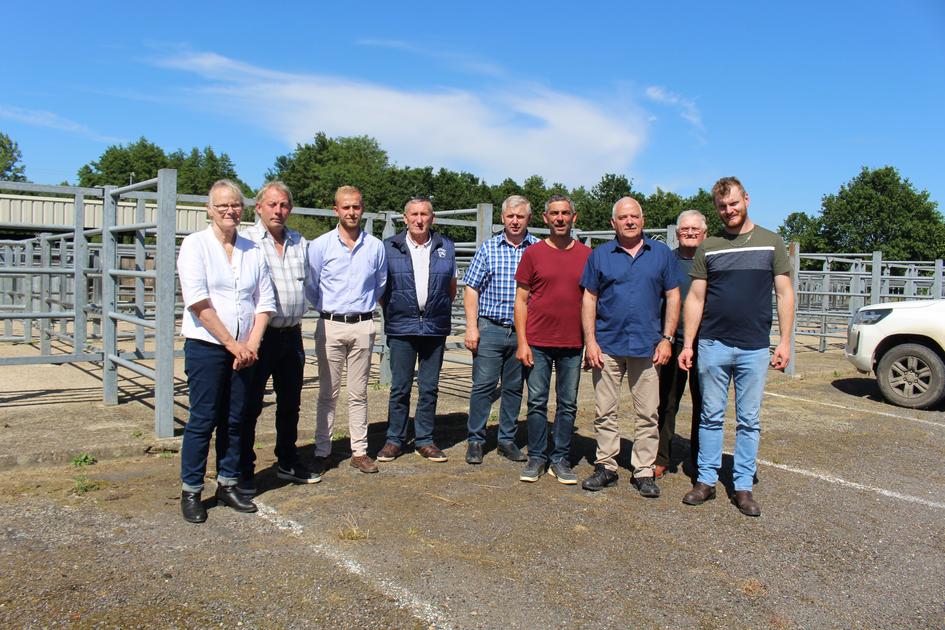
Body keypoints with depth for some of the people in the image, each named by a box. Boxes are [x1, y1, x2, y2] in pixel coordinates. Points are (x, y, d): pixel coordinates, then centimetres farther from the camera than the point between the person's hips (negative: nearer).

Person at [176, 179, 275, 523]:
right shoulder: (195, 244, -2)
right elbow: (198, 302, -11)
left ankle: (227, 485, 22)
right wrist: (231, 343, -12)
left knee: (234, 420, 10)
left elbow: (265, 302, 9)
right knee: (203, 420, -1)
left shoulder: (253, 250, 11)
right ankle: (190, 491, 12)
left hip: (244, 350, 4)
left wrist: (252, 344, -4)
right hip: (206, 347, -4)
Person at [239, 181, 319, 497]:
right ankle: (244, 471, 14)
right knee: (250, 406, 2)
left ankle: (287, 463, 30)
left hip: (292, 334, 6)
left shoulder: (300, 243, 12)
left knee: (290, 403, 15)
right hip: (259, 334, -6)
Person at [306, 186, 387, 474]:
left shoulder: (375, 246, 4)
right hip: (330, 325, -1)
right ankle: (322, 451, 12)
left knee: (358, 393, 7)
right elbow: (311, 287, 8)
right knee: (328, 393, 3)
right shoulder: (320, 245, -1)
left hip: (363, 325, 1)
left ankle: (359, 451, 14)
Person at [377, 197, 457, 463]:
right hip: (401, 328, -2)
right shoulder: (389, 247, 2)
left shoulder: (446, 247, 8)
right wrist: (391, 311, 3)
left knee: (429, 387, 8)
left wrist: (440, 311, 8)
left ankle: (424, 440, 18)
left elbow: (452, 287, 15)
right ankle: (395, 440, 14)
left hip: (435, 328, 2)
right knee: (400, 387, 2)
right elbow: (380, 287, 8)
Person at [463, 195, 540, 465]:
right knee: (483, 385, 0)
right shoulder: (488, 248, 4)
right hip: (490, 328, -1)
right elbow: (471, 289, 3)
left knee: (514, 388, 11)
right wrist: (472, 327, -5)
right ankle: (475, 440, 13)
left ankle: (507, 440, 23)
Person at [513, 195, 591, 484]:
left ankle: (561, 460, 19)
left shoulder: (587, 255, 5)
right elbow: (521, 300, 2)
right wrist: (522, 342, -5)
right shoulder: (533, 253, 2)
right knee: (537, 402, 4)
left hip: (573, 344, 1)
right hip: (538, 343, -1)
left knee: (568, 405, 7)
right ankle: (536, 458, 17)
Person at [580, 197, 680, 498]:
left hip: (648, 346, 0)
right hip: (607, 346, 0)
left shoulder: (662, 254, 7)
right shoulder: (600, 255, 6)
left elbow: (673, 297, 7)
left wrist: (667, 339, -1)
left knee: (647, 414, 4)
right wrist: (590, 341, -3)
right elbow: (589, 299, 5)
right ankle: (606, 466, 18)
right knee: (604, 411, 6)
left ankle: (644, 471, 15)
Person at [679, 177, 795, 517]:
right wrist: (687, 344, 0)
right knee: (711, 417, 7)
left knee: (749, 421, 6)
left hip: (755, 347, 0)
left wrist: (785, 341, -3)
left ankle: (743, 486, 15)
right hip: (713, 345, 1)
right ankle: (706, 480, 16)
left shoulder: (771, 242, 5)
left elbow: (784, 293, 4)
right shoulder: (708, 247, 7)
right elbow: (695, 298, 6)